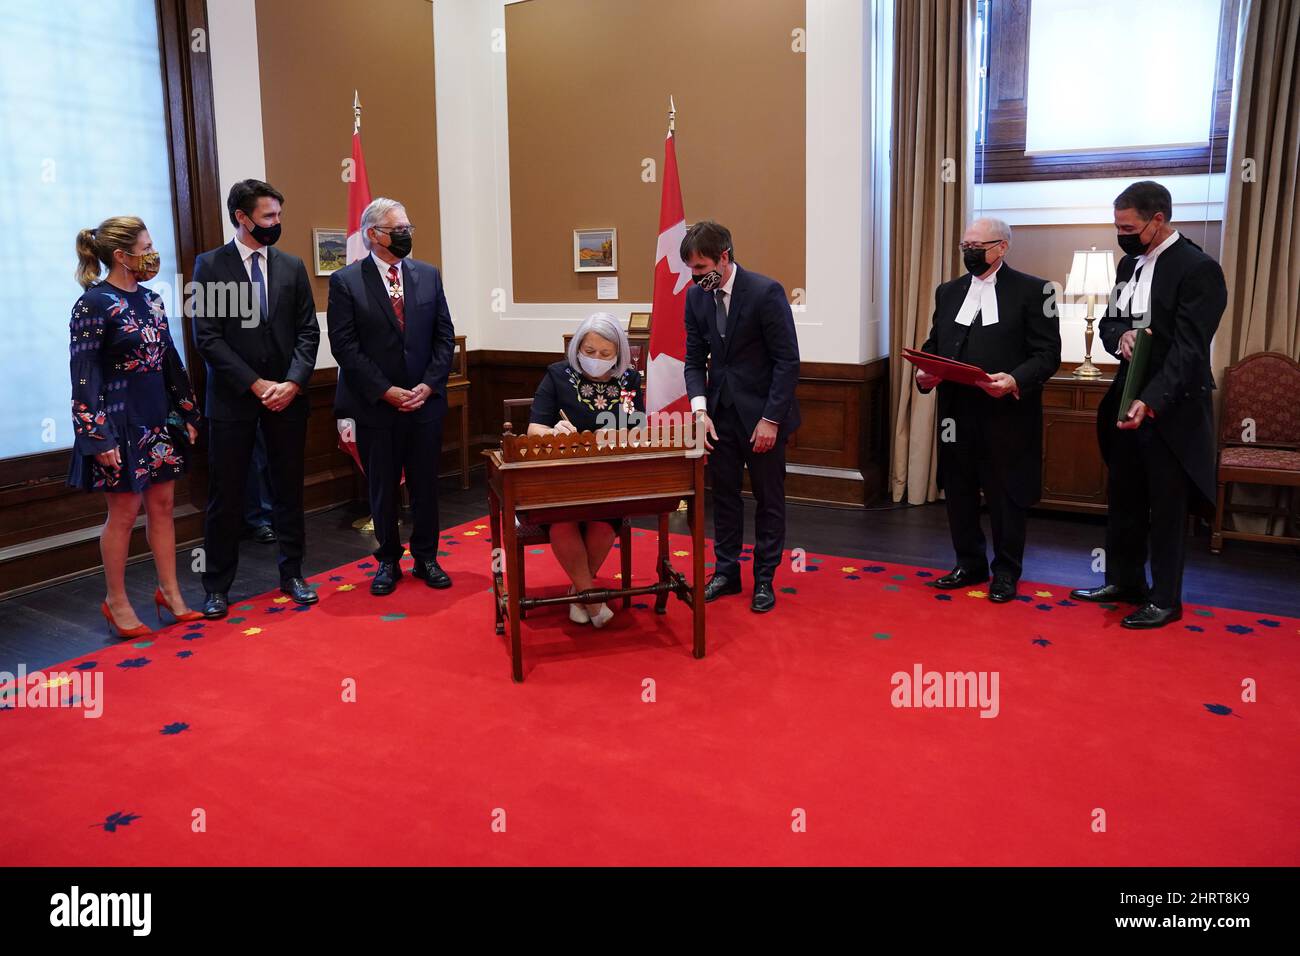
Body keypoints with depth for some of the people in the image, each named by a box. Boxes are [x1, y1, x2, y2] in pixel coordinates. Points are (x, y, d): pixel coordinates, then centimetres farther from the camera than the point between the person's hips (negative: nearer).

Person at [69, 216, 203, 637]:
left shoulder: (150, 298, 7)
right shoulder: (94, 304, -13)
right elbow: (84, 375, -14)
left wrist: (186, 413, 13)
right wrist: (99, 438, -17)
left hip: (160, 419, 7)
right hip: (120, 424, -7)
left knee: (162, 506, 12)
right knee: (123, 513, 4)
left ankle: (170, 592, 24)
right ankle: (116, 602, 20)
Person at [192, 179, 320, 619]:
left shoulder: (292, 266, 8)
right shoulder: (210, 265, -1)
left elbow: (308, 331, 5)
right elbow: (207, 336, -7)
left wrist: (293, 382, -10)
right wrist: (255, 384, -13)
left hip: (288, 396, 3)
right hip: (233, 397, -3)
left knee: (289, 488, 9)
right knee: (226, 495, 3)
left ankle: (292, 574, 21)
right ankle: (217, 586, 14)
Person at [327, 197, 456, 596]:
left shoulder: (428, 275, 7)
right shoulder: (346, 281, -4)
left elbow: (445, 336, 5)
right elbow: (344, 346, -8)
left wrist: (428, 385, -6)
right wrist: (386, 391, -13)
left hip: (426, 400, 3)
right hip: (376, 404, -2)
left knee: (425, 484, 9)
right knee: (382, 488, 8)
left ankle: (426, 557, 23)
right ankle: (388, 560, 23)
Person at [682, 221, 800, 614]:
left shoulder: (766, 292, -16)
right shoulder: (696, 296, 1)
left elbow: (788, 361, -14)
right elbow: (695, 359, 5)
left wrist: (771, 419, -17)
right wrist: (700, 409, -9)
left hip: (763, 413, -5)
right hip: (720, 413, 5)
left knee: (769, 497, 7)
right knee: (723, 494, 12)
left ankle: (764, 579, 19)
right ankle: (726, 572, 26)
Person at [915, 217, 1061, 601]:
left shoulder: (1032, 290, -3)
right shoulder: (948, 292, 13)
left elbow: (1047, 353, -7)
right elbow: (933, 345, 15)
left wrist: (1015, 381, -24)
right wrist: (924, 373, -6)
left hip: (1007, 414, -5)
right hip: (956, 413, 5)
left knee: (1006, 496, 6)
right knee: (958, 493, 12)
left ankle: (1006, 573, 21)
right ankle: (970, 565, 28)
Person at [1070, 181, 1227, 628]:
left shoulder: (1198, 269, -14)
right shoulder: (1129, 264, 10)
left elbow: (1188, 348, -21)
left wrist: (1151, 402, -31)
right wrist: (1120, 336, -11)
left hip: (1171, 408, -7)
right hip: (1127, 400, 7)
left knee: (1167, 507, 4)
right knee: (1123, 500, 15)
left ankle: (1165, 600, 16)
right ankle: (1124, 582, 30)